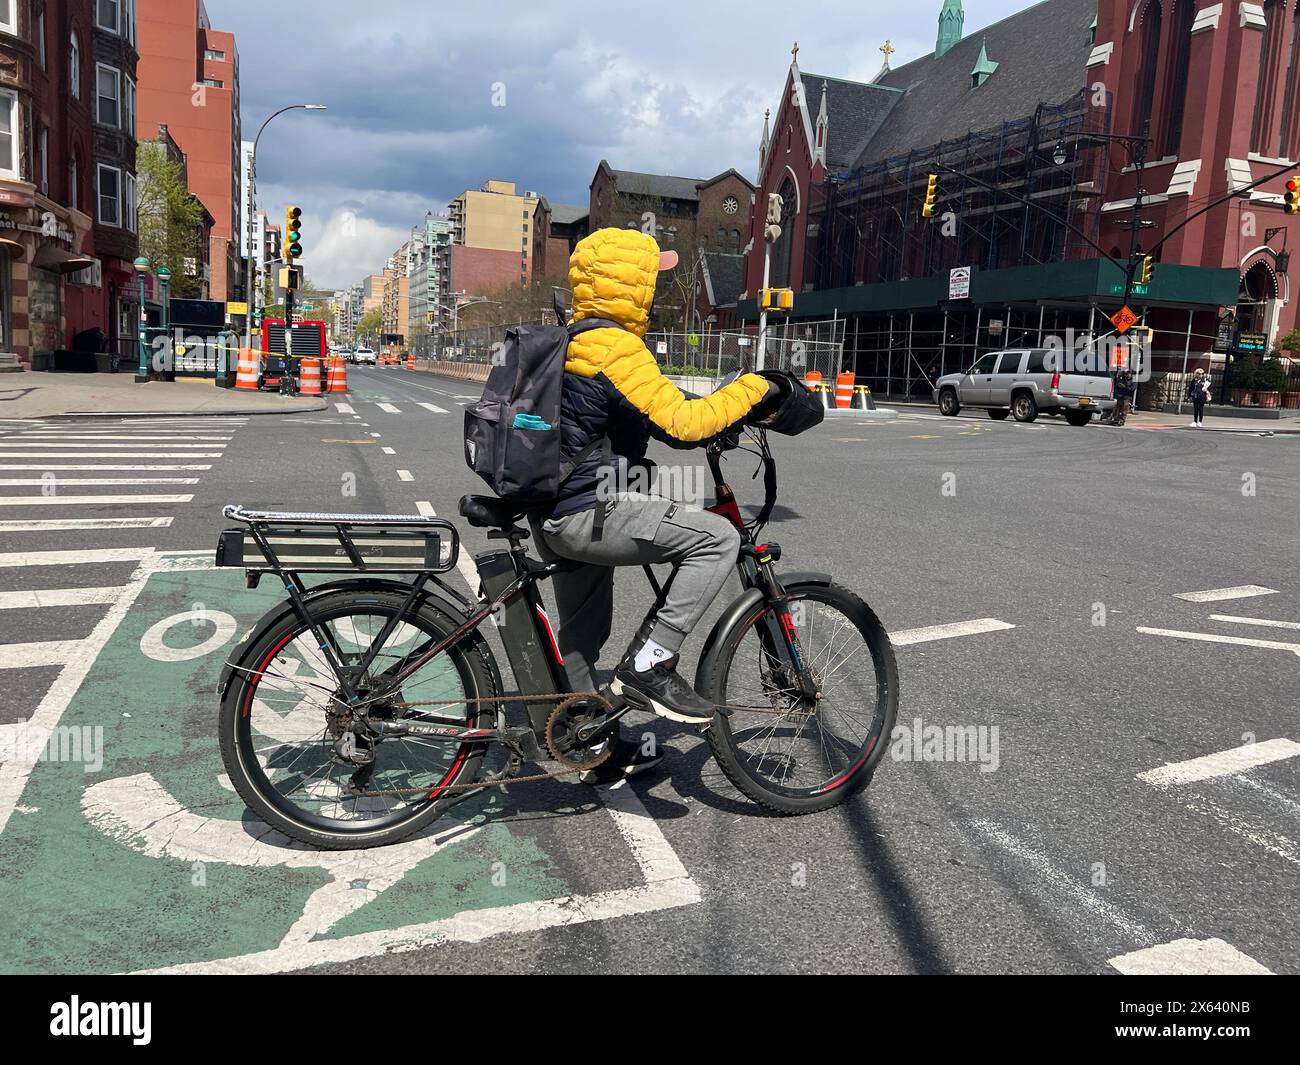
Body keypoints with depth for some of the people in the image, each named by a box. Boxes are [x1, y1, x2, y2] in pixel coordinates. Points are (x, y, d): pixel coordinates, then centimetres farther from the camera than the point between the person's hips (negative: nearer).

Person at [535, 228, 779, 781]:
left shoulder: (577, 342, 16)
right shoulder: (617, 349, -17)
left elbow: (652, 410, 26)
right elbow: (680, 424, -22)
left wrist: (726, 416, 21)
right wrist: (752, 388, -11)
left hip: (557, 514, 11)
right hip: (589, 513, -11)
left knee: (584, 632, 23)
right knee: (717, 537, -13)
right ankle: (648, 666, -11)